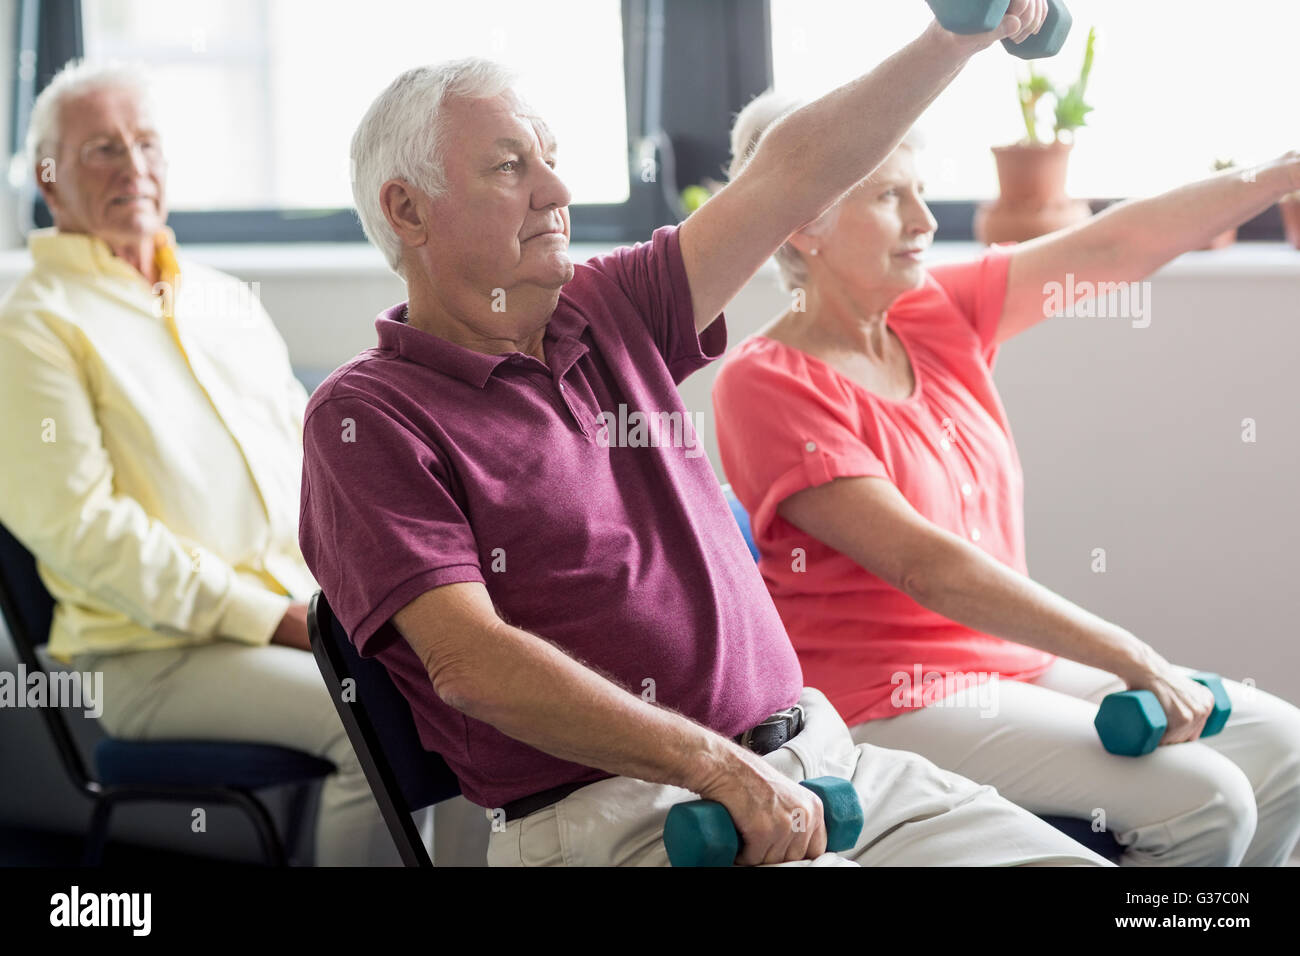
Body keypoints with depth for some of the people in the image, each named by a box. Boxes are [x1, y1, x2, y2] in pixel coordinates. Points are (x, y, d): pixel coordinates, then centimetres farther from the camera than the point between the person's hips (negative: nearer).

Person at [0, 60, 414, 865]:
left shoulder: (226, 301, 21)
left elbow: (311, 456, 22)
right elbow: (80, 526, -12)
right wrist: (268, 616, -15)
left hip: (308, 610, 7)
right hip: (159, 656, -7)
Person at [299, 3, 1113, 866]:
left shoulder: (611, 316, 16)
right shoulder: (365, 418, -3)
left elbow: (789, 175, 18)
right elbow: (470, 661, -14)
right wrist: (718, 769, -20)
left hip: (815, 757, 7)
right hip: (605, 815, -7)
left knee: (1076, 860, -10)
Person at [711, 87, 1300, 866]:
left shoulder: (937, 314, 6)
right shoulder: (766, 383, -15)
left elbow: (1116, 249, 0)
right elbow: (921, 562, -21)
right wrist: (1132, 659, -22)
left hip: (1016, 660, 8)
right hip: (885, 705, -8)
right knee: (1204, 799, -18)